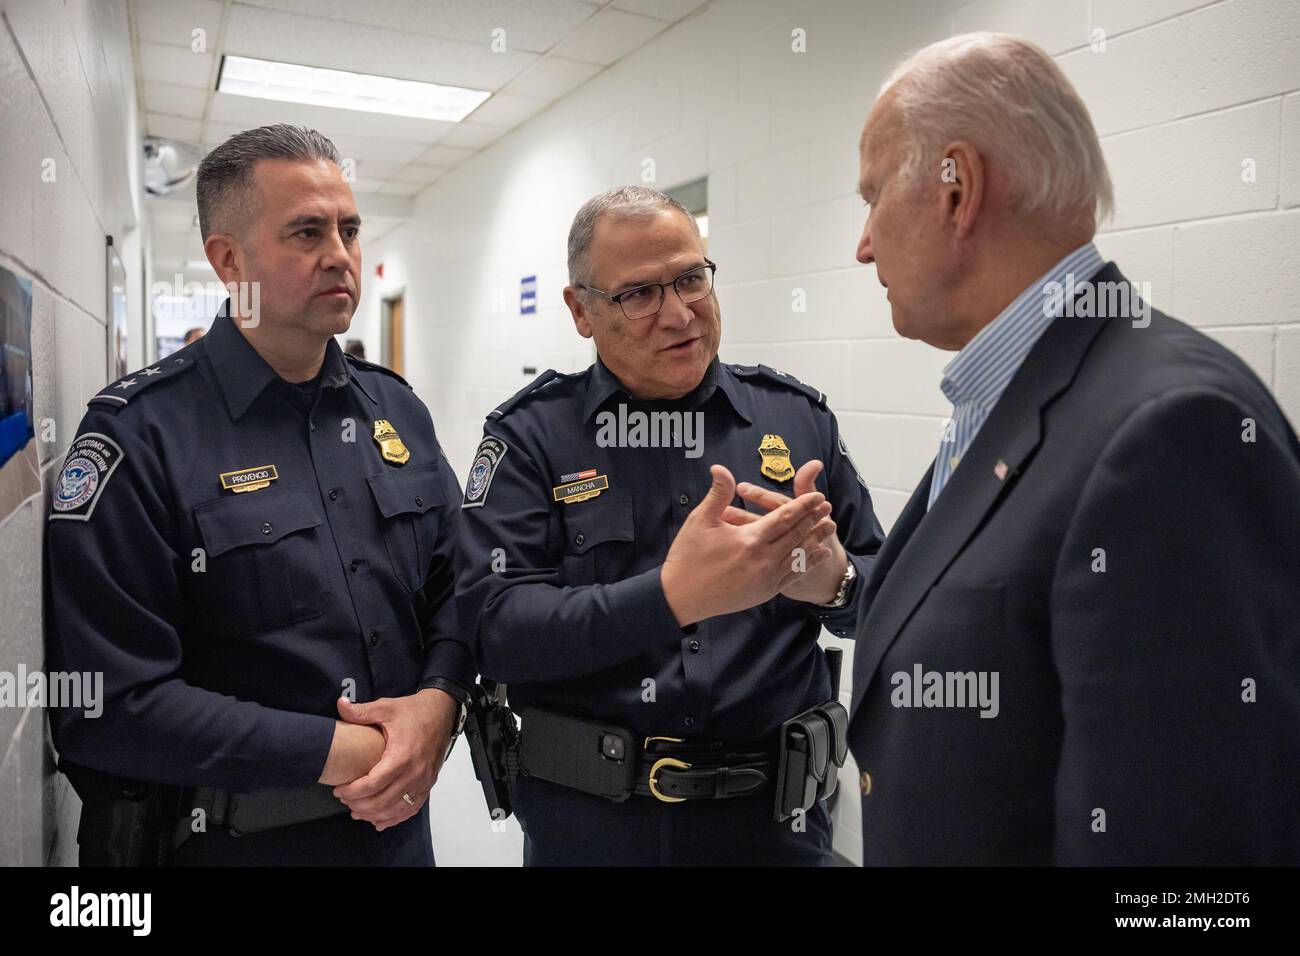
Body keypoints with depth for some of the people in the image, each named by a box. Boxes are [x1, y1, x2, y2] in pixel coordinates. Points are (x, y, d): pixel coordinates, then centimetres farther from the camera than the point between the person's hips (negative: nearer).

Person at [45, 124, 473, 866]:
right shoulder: (140, 435, -15)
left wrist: (439, 700, -14)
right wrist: (333, 752, -20)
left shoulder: (397, 408, 3)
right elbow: (109, 704, -18)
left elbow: (457, 578, 4)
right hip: (230, 837, -5)